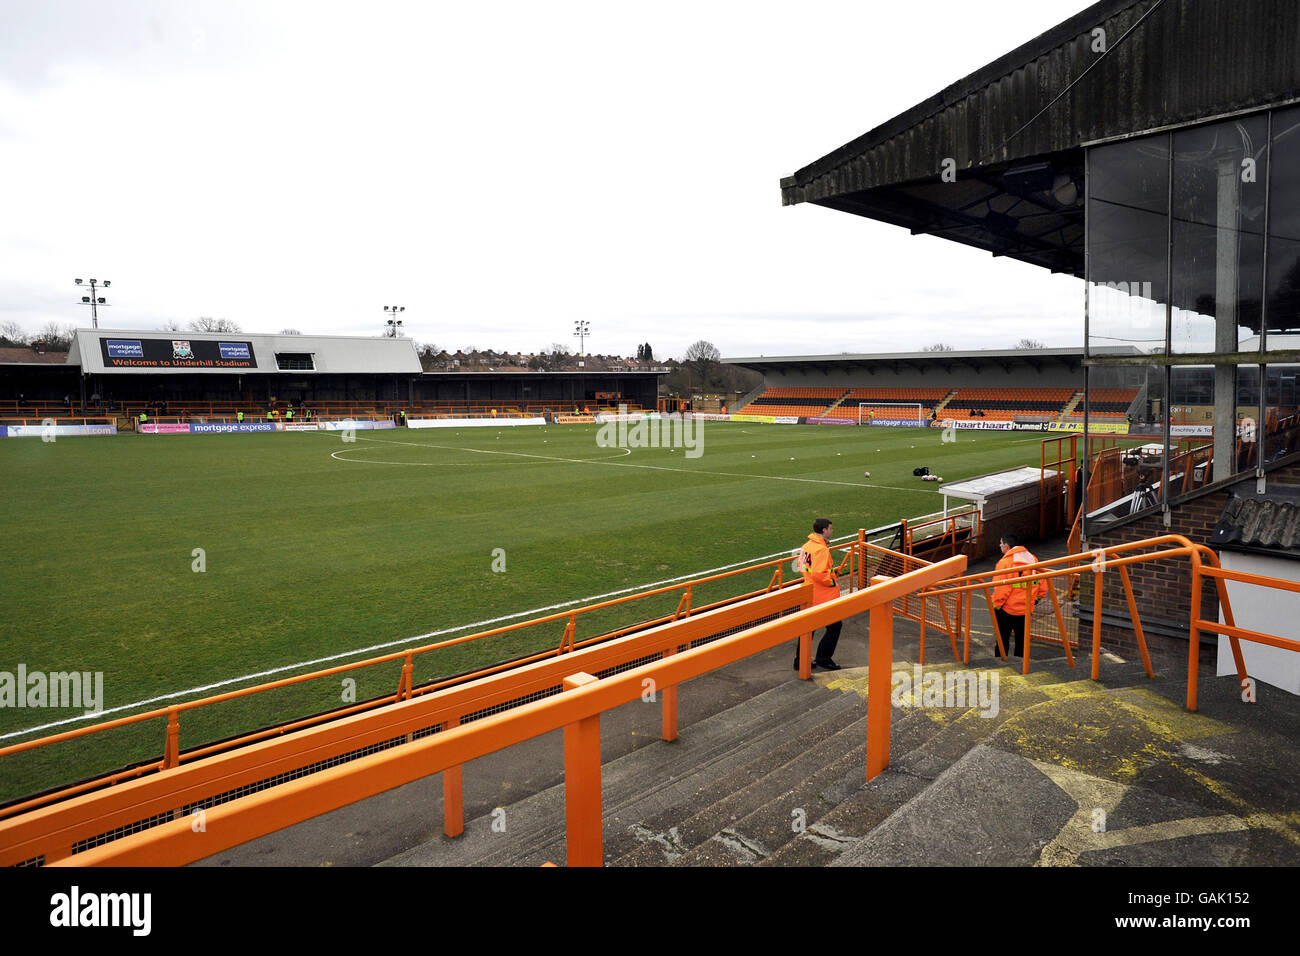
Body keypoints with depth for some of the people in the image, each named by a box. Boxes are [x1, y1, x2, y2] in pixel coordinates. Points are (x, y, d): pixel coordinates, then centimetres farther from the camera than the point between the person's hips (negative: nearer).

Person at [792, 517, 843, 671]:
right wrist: (833, 582, -15)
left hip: (809, 595, 9)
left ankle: (800, 660, 21)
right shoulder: (821, 549, -22)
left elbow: (801, 565, 18)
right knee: (835, 625, 7)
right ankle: (823, 658, 12)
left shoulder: (807, 545, 6)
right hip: (824, 597, -9)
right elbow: (819, 574, -28)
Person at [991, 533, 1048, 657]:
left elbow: (1001, 589, -20)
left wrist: (996, 605, -9)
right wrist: (1035, 599, 18)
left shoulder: (1004, 562, -17)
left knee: (1003, 638, 5)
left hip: (1007, 609, -6)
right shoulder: (1033, 559, 4)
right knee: (1022, 638, 17)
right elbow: (1042, 583, 8)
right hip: (1027, 609, 6)